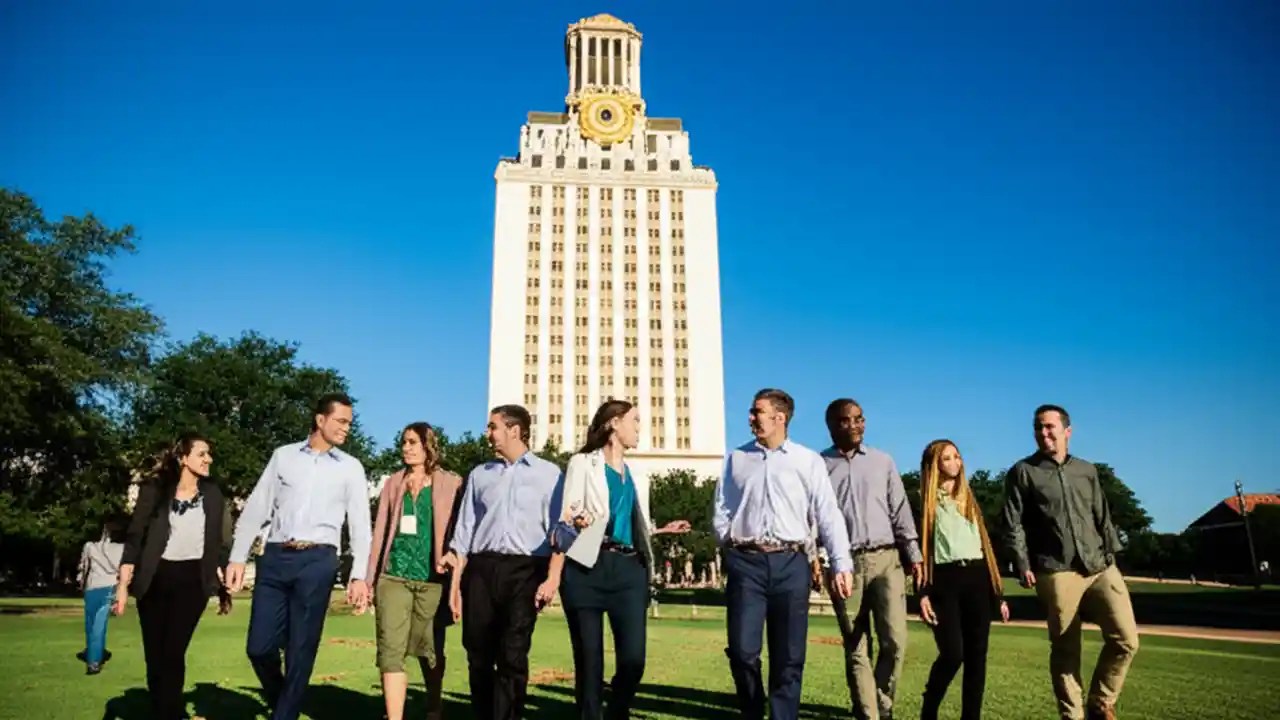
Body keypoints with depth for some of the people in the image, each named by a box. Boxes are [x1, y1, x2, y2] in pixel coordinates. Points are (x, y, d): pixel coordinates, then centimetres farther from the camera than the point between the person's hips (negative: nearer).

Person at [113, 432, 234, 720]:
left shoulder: (212, 494, 6)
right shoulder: (155, 489, -2)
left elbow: (218, 543, 11)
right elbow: (135, 537, -4)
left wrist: (224, 584, 10)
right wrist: (123, 584, -10)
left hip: (192, 579, 0)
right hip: (155, 579, 0)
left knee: (172, 653, -8)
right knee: (154, 656, 6)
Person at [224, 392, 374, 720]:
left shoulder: (351, 467, 6)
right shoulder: (283, 456, 9)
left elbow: (360, 524, 3)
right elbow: (255, 509, 10)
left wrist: (359, 575, -6)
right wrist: (237, 558, 3)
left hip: (317, 561, -1)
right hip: (275, 557, 2)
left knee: (301, 651, 1)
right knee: (259, 646, 3)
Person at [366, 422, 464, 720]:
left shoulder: (451, 484, 2)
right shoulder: (393, 484, 12)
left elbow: (457, 532, 0)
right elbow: (380, 532, 12)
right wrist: (370, 579, 8)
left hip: (432, 578, -2)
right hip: (394, 576, 2)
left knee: (430, 652, 11)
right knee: (391, 652, -7)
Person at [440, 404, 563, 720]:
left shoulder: (548, 473, 5)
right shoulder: (479, 474, 15)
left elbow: (557, 530, -1)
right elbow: (464, 530, 14)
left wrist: (552, 579, -10)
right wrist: (456, 581, 8)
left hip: (525, 570, -3)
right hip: (481, 568, 3)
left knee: (513, 656, -4)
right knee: (479, 655, 5)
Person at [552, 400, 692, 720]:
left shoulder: (636, 476, 23)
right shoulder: (583, 463, 6)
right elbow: (565, 517, -1)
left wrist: (663, 529, 14)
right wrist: (575, 521, -20)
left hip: (629, 570, 4)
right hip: (588, 568, -4)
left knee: (633, 659, -5)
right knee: (589, 660, -1)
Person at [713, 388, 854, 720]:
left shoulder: (808, 461, 4)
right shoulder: (736, 459, 11)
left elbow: (828, 515, 0)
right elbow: (721, 510, 12)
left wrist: (841, 564, -6)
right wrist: (729, 546, -1)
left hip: (790, 562, -1)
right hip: (745, 562, 1)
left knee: (788, 656, 5)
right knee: (742, 650, 0)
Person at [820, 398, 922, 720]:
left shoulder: (883, 461, 11)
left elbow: (900, 510, 11)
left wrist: (913, 554, 6)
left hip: (885, 559, 1)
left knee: (895, 640, -7)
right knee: (856, 649, 4)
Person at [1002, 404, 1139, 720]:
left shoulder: (1087, 470, 16)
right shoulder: (1022, 472, 3)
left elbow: (1103, 518, 20)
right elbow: (1013, 525, -1)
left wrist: (1111, 556, 11)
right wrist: (1024, 567, -8)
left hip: (1100, 567, 4)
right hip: (1056, 573, -4)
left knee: (1126, 639, -5)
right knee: (1065, 651, 2)